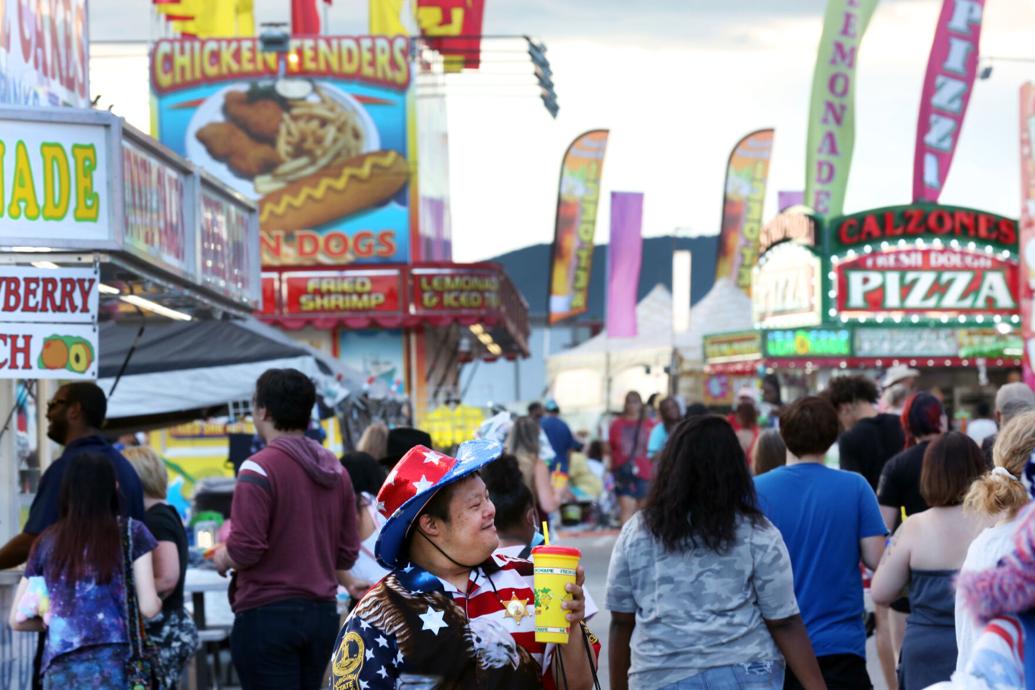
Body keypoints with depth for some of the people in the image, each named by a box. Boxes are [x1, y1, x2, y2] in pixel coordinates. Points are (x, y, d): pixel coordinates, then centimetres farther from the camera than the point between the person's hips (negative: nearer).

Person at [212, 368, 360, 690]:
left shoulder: (259, 468, -12)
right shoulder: (336, 470, 10)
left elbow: (245, 550, -17)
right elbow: (347, 555, 12)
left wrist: (222, 558, 3)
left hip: (269, 613, -7)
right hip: (324, 612, 7)